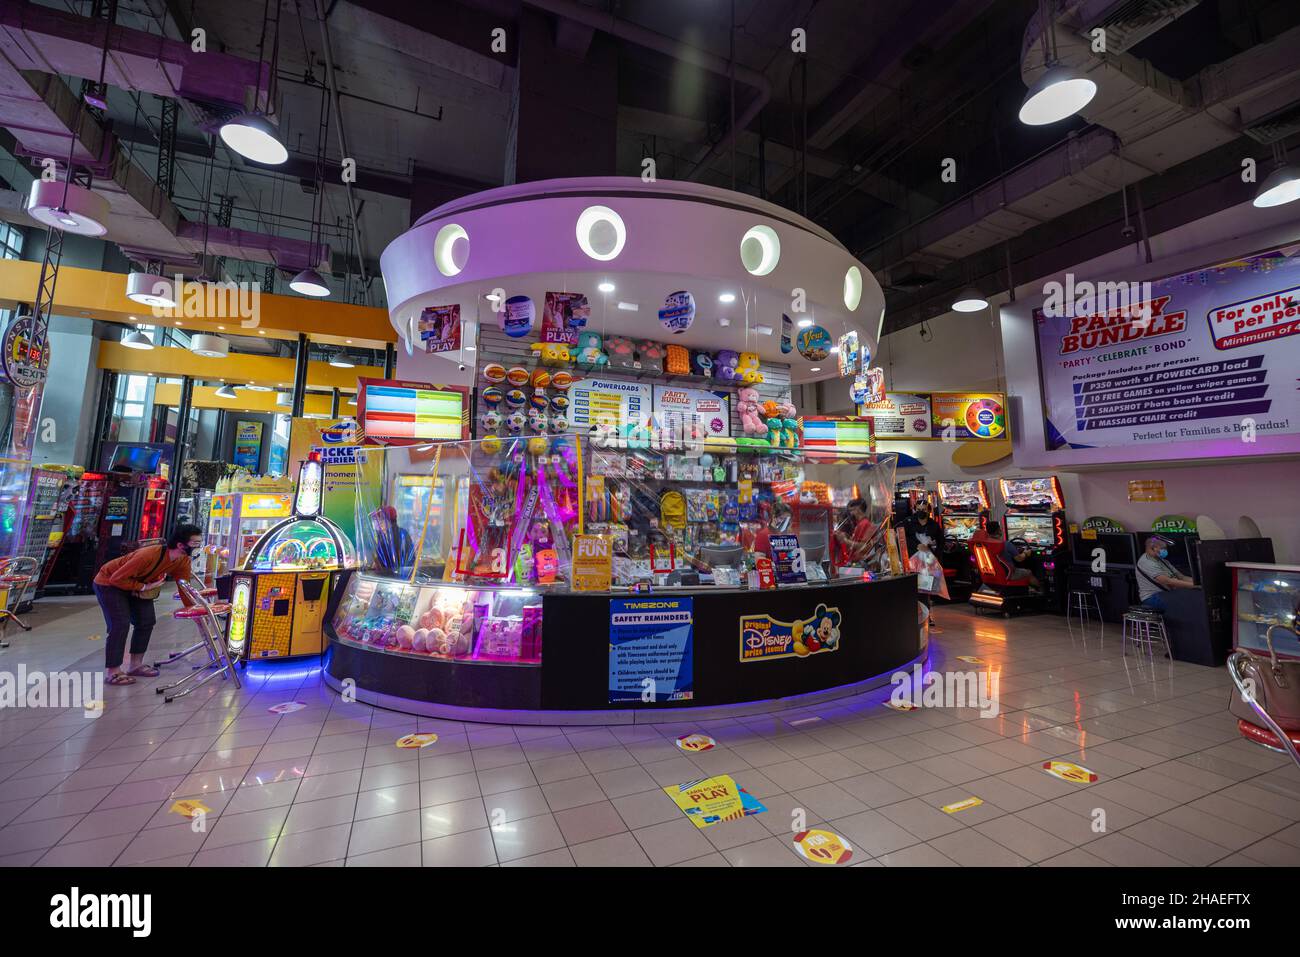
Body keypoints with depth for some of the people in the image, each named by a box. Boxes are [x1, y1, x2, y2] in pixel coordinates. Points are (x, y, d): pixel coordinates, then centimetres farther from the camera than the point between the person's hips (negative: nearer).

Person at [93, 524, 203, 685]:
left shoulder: (183, 561, -17)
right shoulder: (149, 555, -40)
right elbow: (117, 578, -32)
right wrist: (144, 587, -28)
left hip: (136, 585, 7)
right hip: (109, 583, -7)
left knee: (147, 622, 3)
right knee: (120, 625, -14)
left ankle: (136, 665, 17)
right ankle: (113, 672, -2)